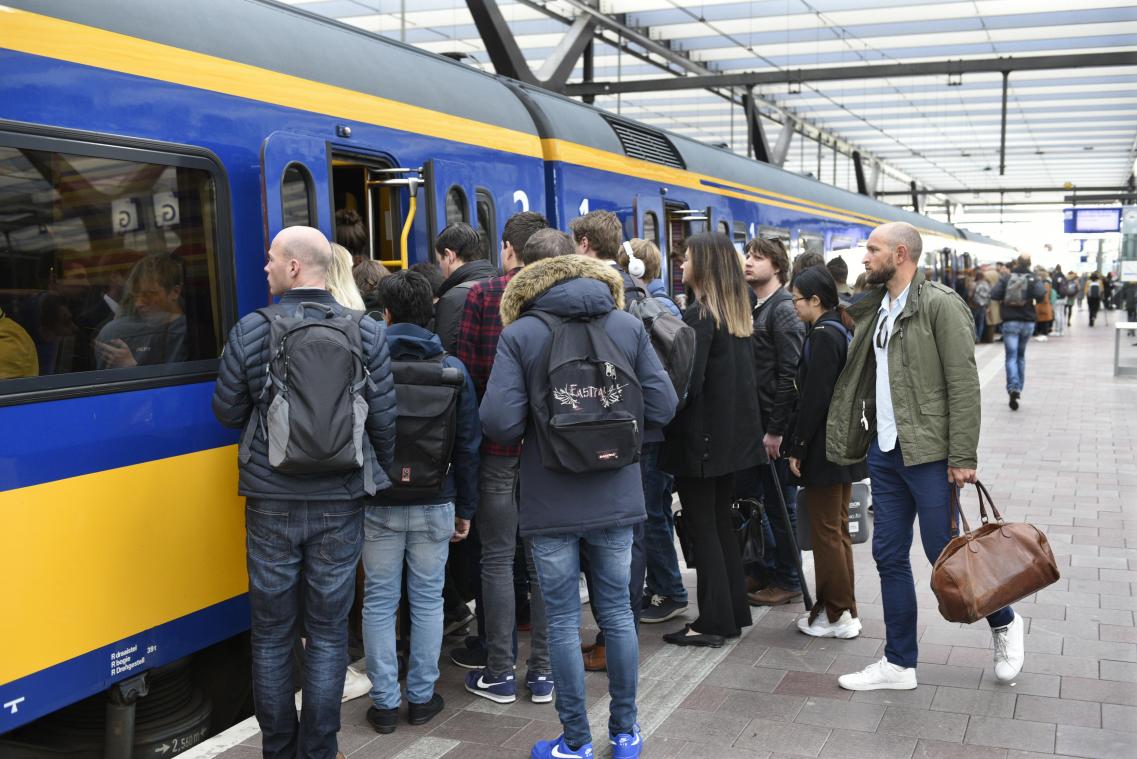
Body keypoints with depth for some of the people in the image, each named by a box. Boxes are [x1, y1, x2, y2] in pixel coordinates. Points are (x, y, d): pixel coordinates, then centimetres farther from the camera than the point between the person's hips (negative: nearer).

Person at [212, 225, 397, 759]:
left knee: (271, 635, 12)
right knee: (327, 634, 9)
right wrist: (376, 479, 16)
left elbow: (228, 412, 2)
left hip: (272, 502, 0)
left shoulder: (249, 331, -6)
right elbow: (384, 421, -1)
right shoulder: (367, 333, -4)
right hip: (340, 503, 1)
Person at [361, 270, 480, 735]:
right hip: (434, 505, 1)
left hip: (377, 504, -1)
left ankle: (384, 703, 13)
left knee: (379, 602, 8)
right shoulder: (453, 369, -2)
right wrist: (465, 508, 8)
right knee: (427, 600, 11)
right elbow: (468, 445, 0)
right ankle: (421, 698, 18)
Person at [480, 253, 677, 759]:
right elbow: (662, 408, -3)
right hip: (616, 498, 3)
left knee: (563, 623, 8)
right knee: (618, 614, 15)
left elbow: (499, 422, -15)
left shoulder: (519, 333, -7)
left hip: (550, 503, -2)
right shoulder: (628, 326, 0)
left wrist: (532, 434, 6)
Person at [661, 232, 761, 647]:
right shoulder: (738, 313, 11)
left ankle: (713, 621, 5)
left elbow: (689, 382, -21)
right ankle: (733, 612, 23)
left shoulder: (700, 316, -16)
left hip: (701, 437, -9)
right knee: (721, 524, 16)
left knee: (703, 528, -1)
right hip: (732, 434, 9)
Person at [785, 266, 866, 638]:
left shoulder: (822, 336, -17)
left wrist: (797, 448, -15)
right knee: (838, 528, 15)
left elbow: (814, 398, -21)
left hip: (824, 447, -10)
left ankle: (836, 614, 7)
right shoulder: (841, 331, 12)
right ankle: (843, 608, 23)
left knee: (826, 531, -1)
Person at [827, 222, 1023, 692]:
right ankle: (899, 663, 21)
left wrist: (963, 456, -18)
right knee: (889, 556, 10)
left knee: (944, 552, 0)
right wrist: (858, 438, 9)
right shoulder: (874, 311, 12)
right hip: (884, 452, 7)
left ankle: (1003, 624, 28)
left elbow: (964, 384, -15)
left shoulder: (940, 305, -11)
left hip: (928, 452, -7)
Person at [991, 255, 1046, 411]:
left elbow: (993, 294, -10)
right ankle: (1018, 388, 21)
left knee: (1011, 357, -5)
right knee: (1021, 356, 19)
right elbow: (1040, 294, -18)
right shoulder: (1033, 279, 0)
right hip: (1028, 322, 2)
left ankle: (1013, 388, -26)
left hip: (1010, 322, -2)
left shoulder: (1006, 278, 0)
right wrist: (1035, 299, 4)